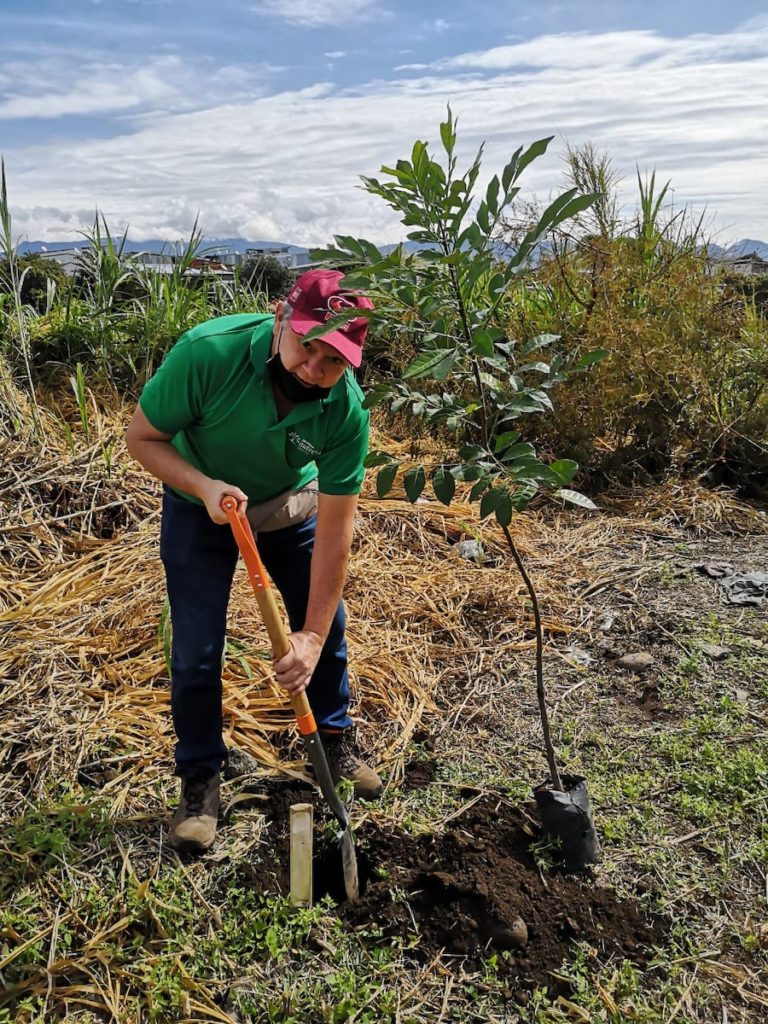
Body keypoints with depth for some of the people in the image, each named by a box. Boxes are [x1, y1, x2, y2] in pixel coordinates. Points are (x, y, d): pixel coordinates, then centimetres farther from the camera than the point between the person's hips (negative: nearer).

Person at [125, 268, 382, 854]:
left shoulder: (346, 409, -30)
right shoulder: (209, 352, -35)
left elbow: (334, 531, -25)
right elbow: (143, 437, -20)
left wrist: (311, 636, -25)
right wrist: (205, 486, -38)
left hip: (291, 505, 2)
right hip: (200, 506, -1)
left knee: (327, 627, 8)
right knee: (197, 651, -2)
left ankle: (335, 741, 34)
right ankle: (201, 779, 19)